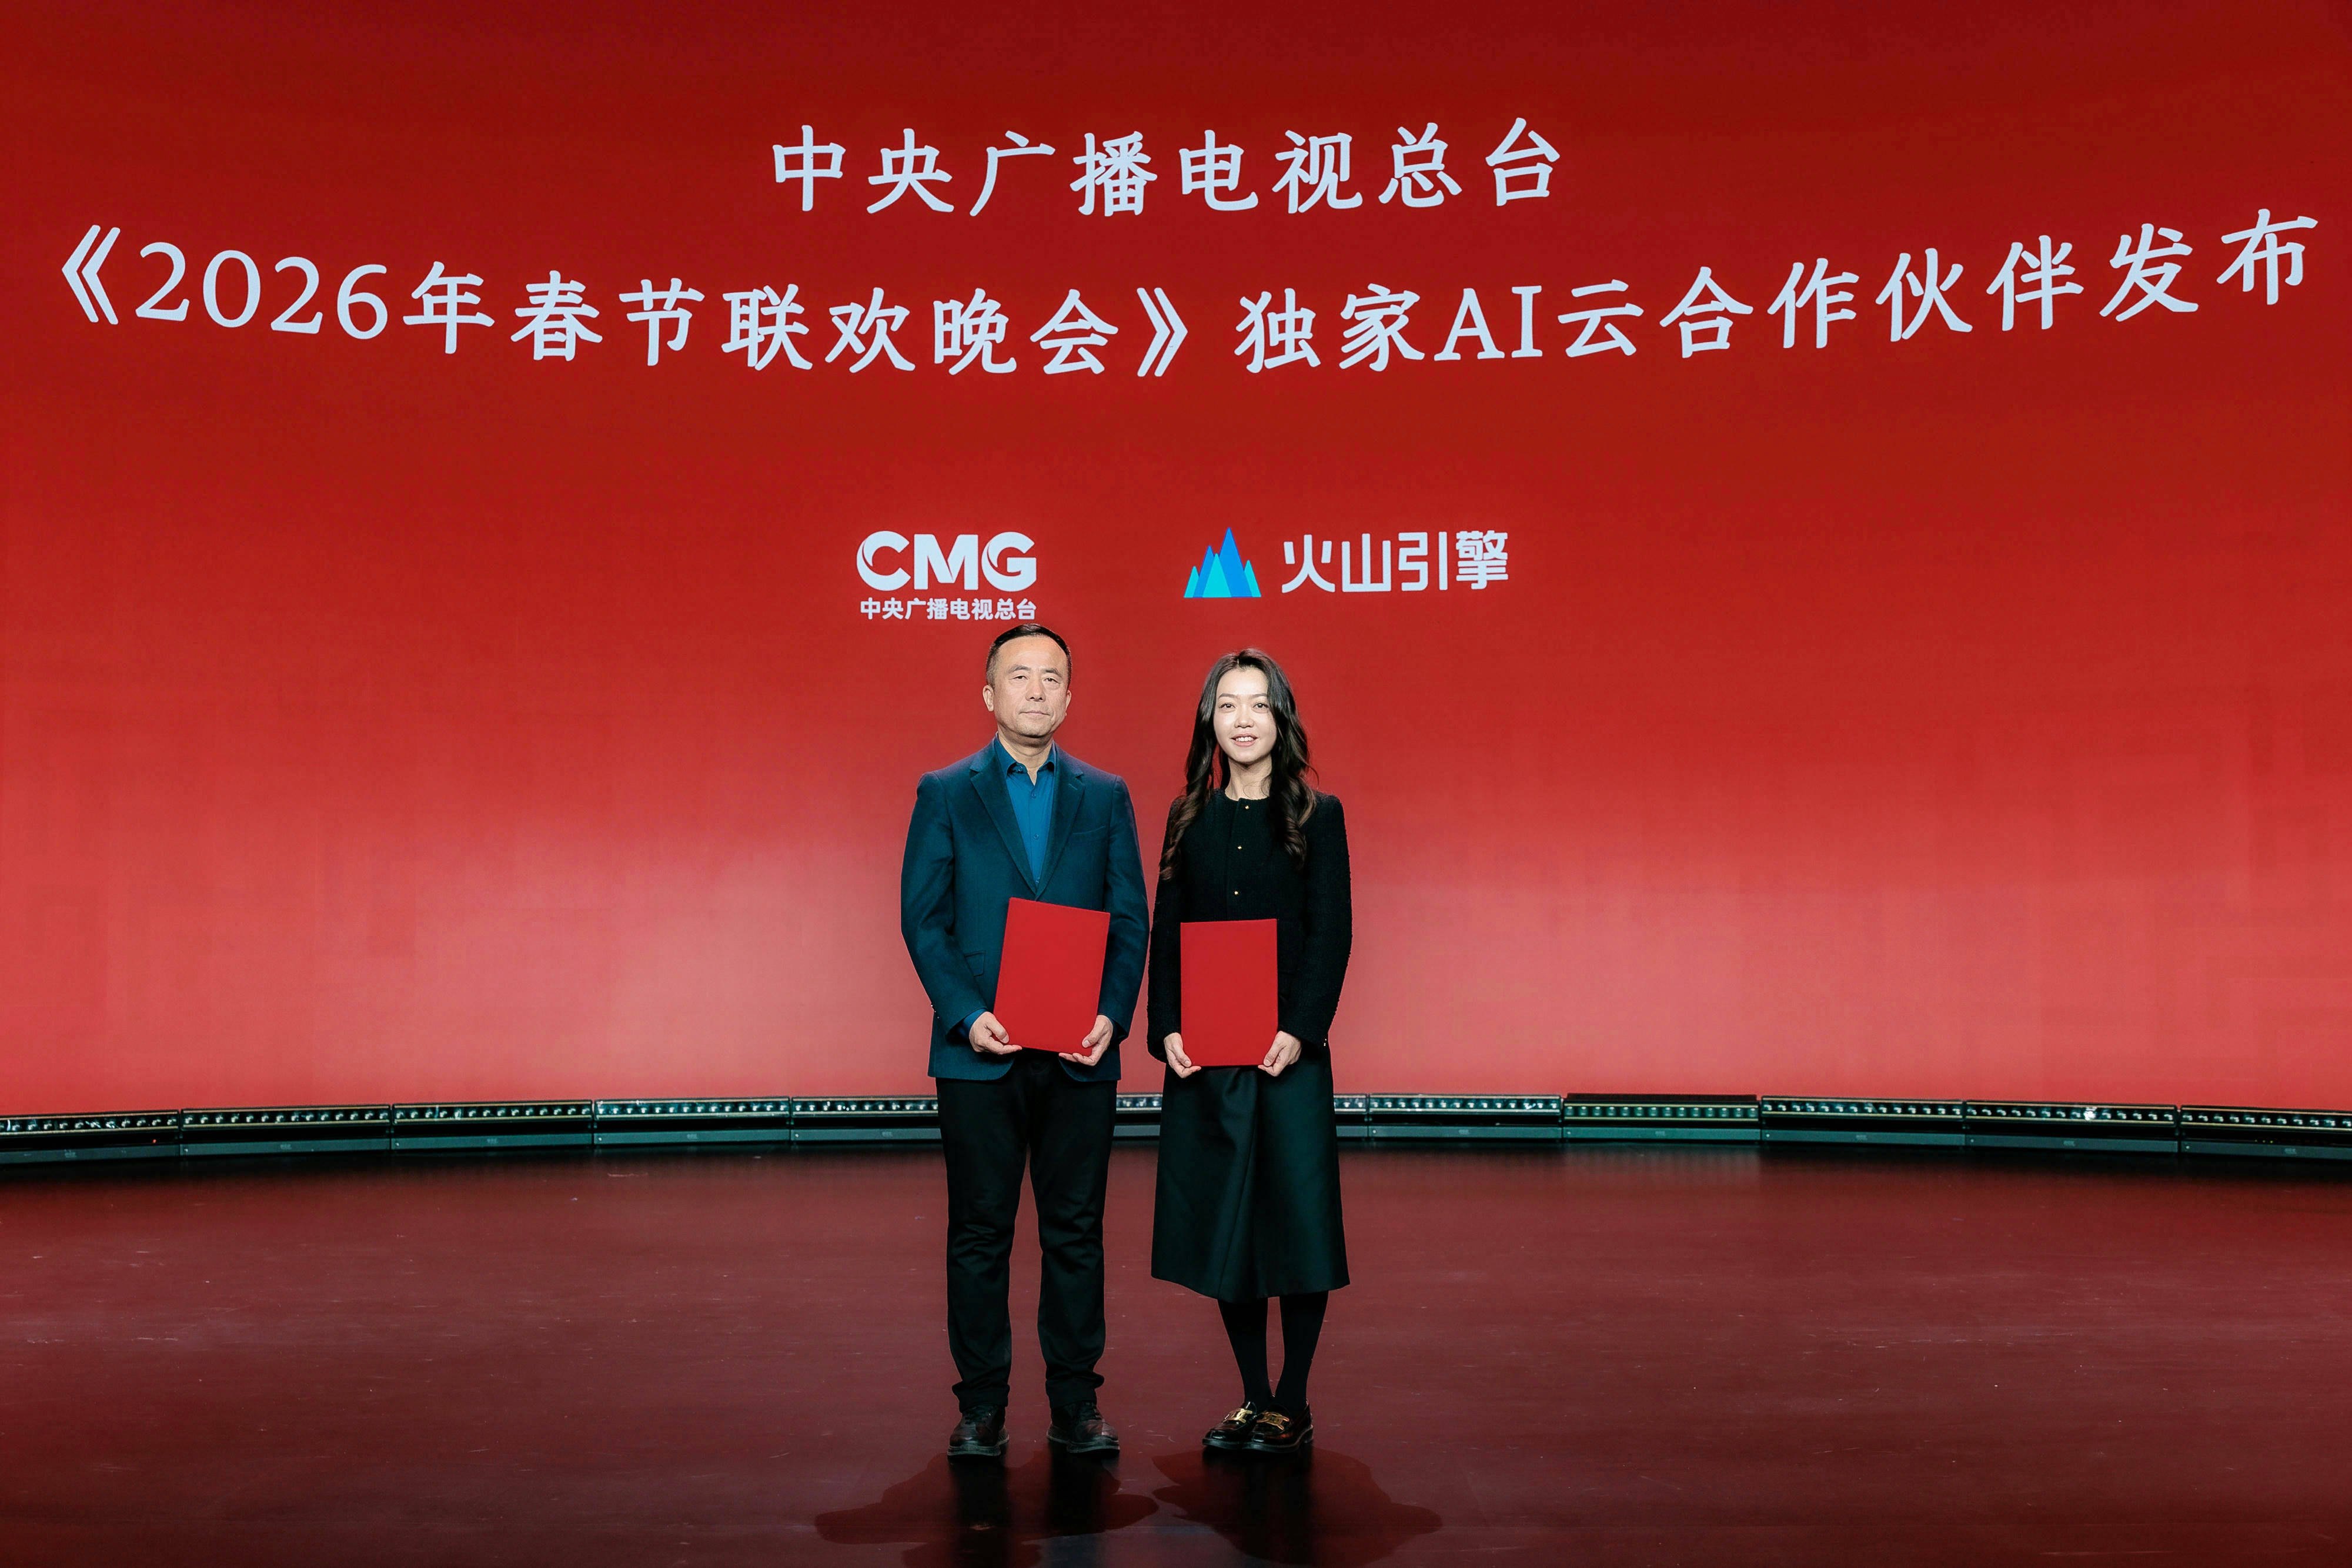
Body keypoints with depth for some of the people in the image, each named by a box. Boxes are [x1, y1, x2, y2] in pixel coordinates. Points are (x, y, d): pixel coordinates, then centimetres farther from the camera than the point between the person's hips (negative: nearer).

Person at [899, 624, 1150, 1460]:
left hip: (1081, 1054, 2)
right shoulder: (945, 794, 4)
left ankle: (1076, 1405, 18)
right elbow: (921, 919, -1)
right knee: (979, 1235, 6)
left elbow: (1131, 920, 6)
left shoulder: (1106, 796, 9)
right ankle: (981, 1407, 17)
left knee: (1076, 1233, 7)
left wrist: (1113, 1015, -8)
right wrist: (966, 1014, -13)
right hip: (980, 1052, -1)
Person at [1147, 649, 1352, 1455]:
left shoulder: (1316, 816, 2)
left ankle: (1292, 1404, 11)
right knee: (1222, 1220, 7)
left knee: (1295, 1215, -2)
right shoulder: (1189, 819, 10)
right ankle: (1252, 1396, 19)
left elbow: (1331, 933, -4)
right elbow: (1165, 932, 7)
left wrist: (1298, 1030, -16)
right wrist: (1167, 1028, -7)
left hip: (1288, 1048, -3)